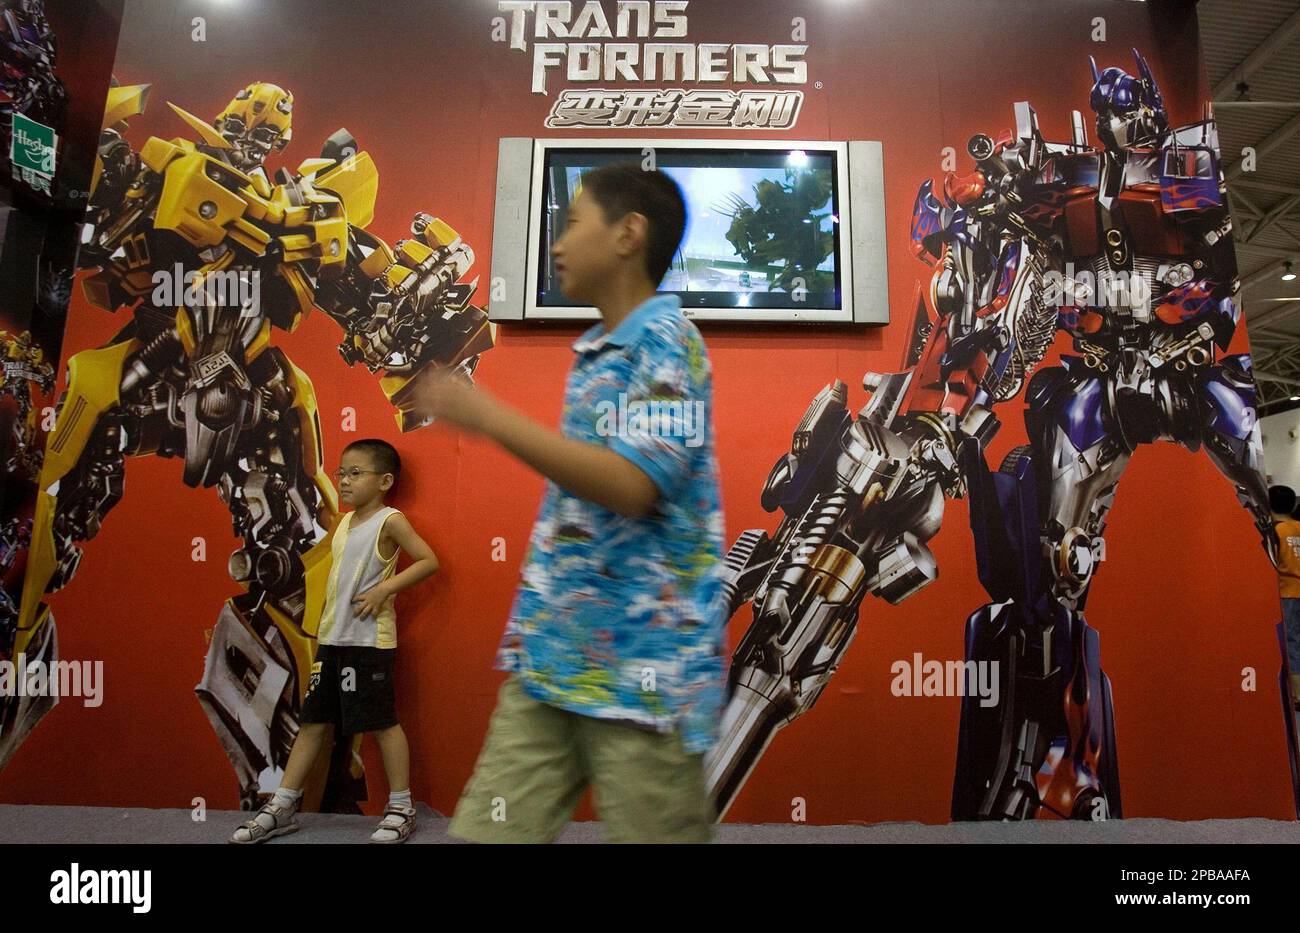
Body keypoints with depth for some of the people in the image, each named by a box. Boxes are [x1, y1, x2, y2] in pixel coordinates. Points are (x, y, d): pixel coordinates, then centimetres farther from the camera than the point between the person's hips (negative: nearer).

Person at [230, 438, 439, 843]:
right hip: (332, 639, 8)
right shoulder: (346, 522, 14)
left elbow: (428, 560, -15)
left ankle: (401, 808, 13)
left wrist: (385, 589, -22)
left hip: (369, 641, -7)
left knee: (381, 721, 0)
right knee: (314, 720, 12)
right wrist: (323, 631, 17)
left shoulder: (389, 521, -9)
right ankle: (282, 808, 21)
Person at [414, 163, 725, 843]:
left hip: (643, 668, -8)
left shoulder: (667, 341, -12)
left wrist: (486, 415, -21)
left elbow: (632, 485, -26)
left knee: (651, 834, 9)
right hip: (552, 659, 8)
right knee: (488, 830, 9)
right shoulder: (592, 351, 15)